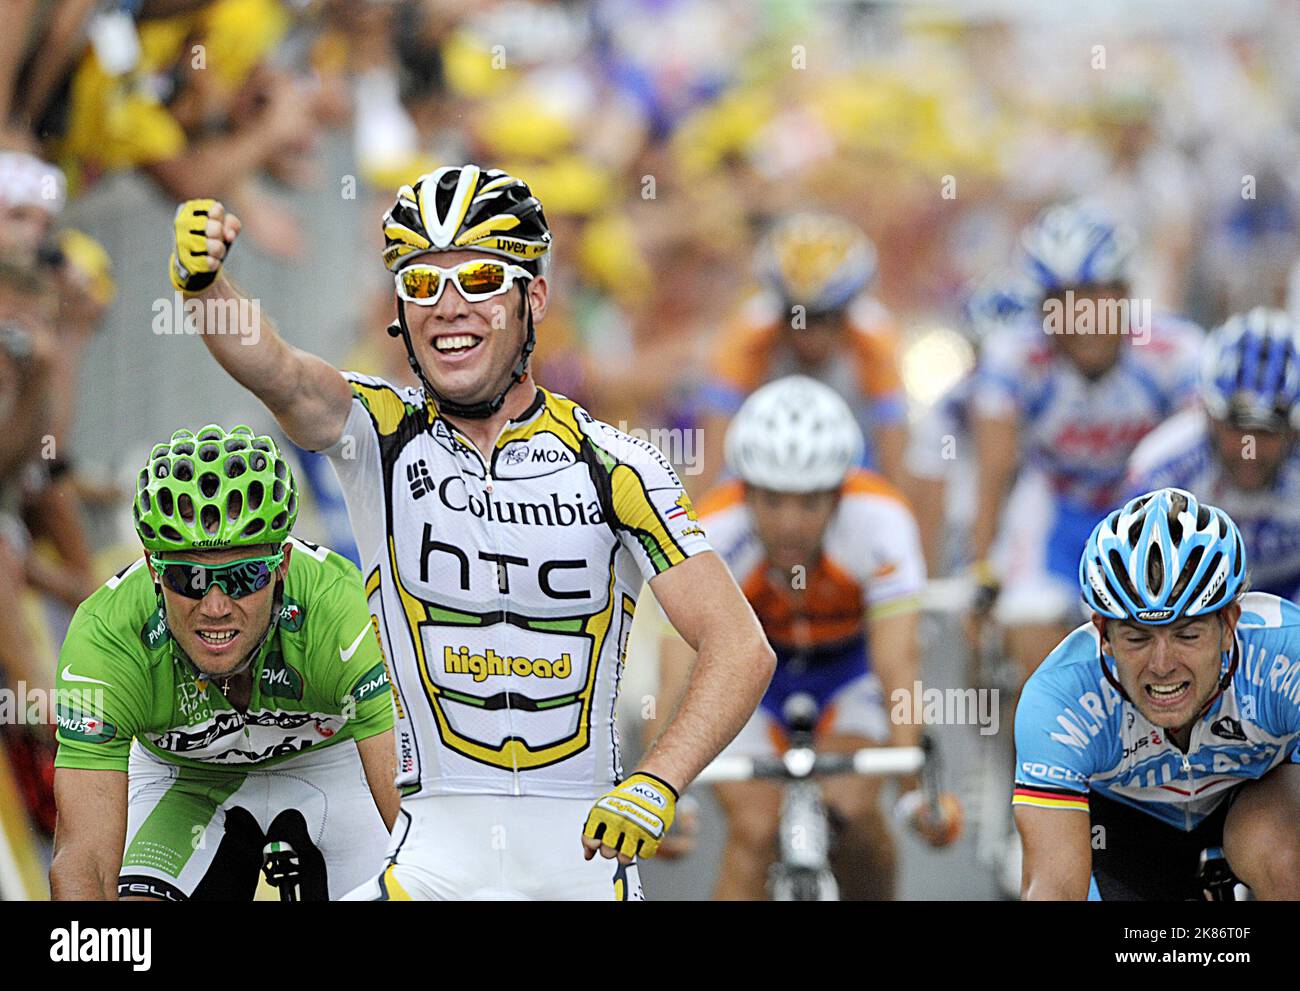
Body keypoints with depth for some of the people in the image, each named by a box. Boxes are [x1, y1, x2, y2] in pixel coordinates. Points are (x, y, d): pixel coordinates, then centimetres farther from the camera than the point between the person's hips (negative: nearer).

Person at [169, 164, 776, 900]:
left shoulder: (612, 466, -3)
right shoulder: (379, 433, 0)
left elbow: (742, 650, -7)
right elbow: (280, 375, -22)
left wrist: (655, 786, -22)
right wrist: (203, 281, -43)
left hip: (584, 852, 0)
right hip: (439, 857, 0)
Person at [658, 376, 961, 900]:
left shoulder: (879, 520, -34)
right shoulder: (709, 537, -34)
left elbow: (897, 664, -39)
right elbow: (677, 681, -38)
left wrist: (916, 788, -49)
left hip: (852, 665, 0)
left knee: (851, 811, -19)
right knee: (754, 832, -17)